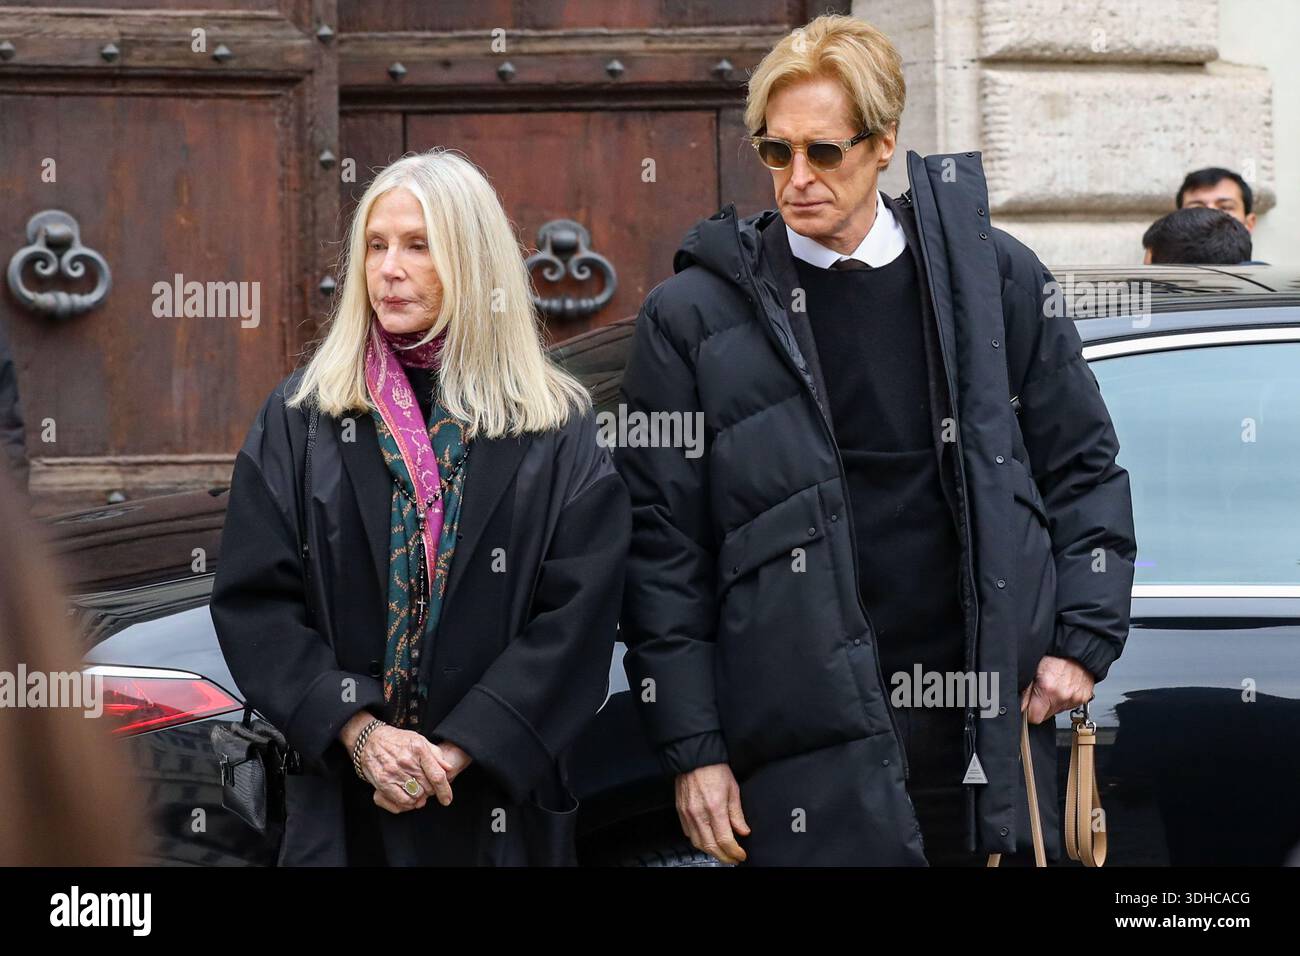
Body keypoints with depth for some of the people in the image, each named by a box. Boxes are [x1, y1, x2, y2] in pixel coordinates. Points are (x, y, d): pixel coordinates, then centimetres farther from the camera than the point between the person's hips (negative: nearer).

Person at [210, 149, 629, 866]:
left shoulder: (556, 429, 0)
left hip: (502, 806, -1)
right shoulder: (300, 418, 4)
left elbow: (579, 616, -7)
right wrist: (357, 730, -15)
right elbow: (253, 602, -2)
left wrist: (459, 752, -16)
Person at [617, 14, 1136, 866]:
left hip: (991, 727, 2)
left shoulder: (994, 276, 6)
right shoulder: (695, 317, 0)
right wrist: (692, 750, -4)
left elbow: (1083, 468, 14)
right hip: (809, 755, -2)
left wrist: (1085, 638, 4)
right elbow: (663, 546, 0)